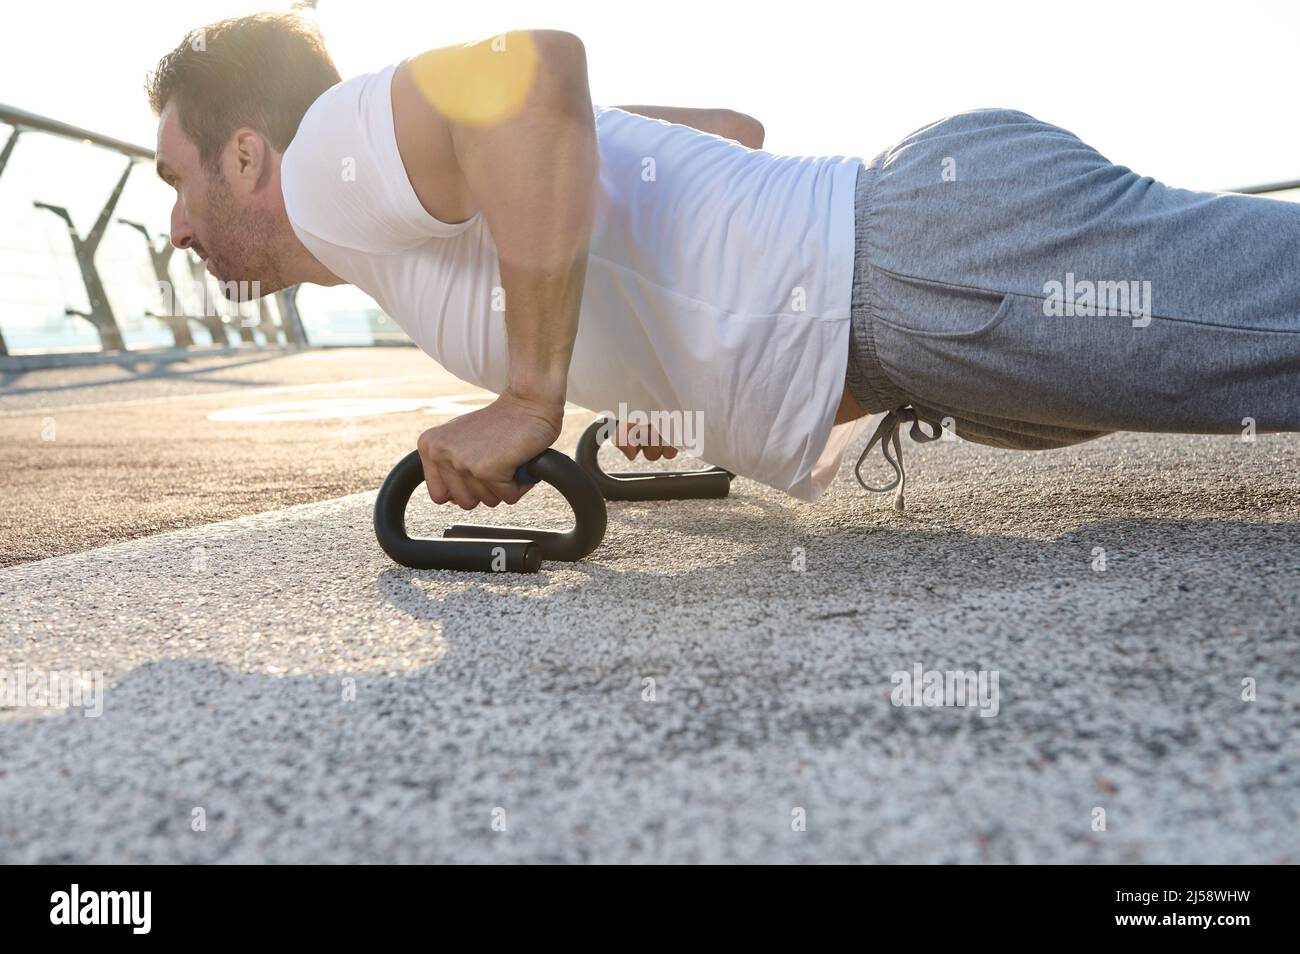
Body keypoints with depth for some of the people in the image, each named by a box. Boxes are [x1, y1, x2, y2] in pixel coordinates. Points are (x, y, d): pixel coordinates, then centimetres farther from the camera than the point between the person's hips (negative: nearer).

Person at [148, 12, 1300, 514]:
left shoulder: (336, 152, -2)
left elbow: (530, 65, -27)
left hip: (937, 263, -8)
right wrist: (679, 373, 27)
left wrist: (529, 401, -20)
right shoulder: (436, 174, 24)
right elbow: (734, 127, 27)